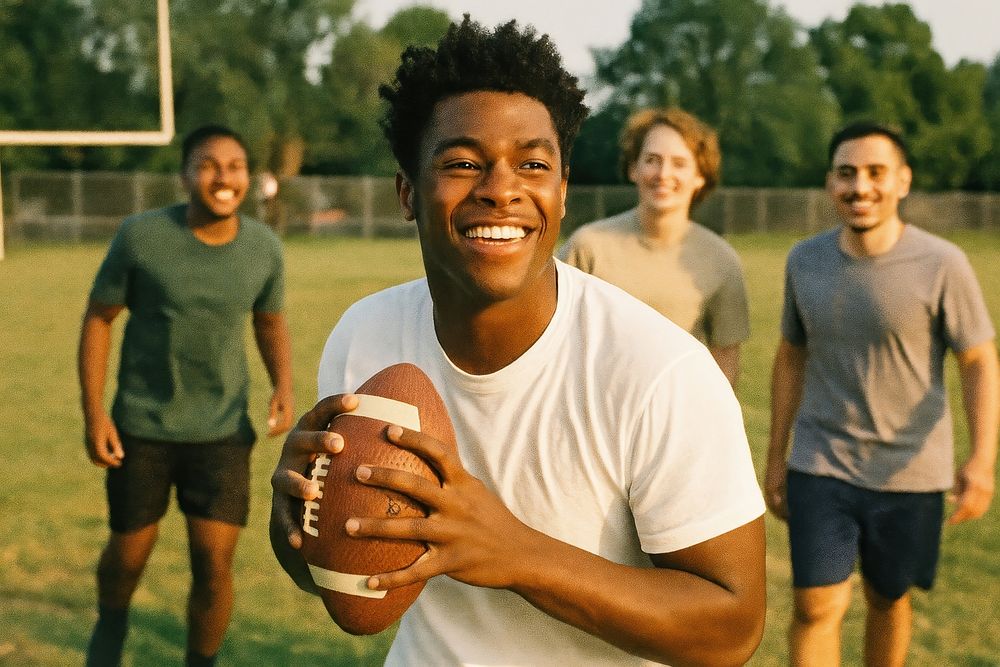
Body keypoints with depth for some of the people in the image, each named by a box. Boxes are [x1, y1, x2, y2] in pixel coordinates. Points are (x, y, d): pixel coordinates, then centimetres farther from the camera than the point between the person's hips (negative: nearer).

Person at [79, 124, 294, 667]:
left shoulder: (265, 247, -6)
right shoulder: (141, 235, -14)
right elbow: (98, 318, -4)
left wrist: (284, 386, -8)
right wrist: (93, 412, -11)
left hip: (223, 432, 1)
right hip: (141, 426, -1)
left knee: (214, 565, -4)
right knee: (129, 554, 12)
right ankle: (111, 622, 47)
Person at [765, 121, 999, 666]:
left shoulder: (941, 265, -11)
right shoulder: (804, 261, -1)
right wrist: (775, 458, 11)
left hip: (908, 474, -1)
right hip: (819, 467, 1)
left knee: (887, 599, 16)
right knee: (817, 607, -5)